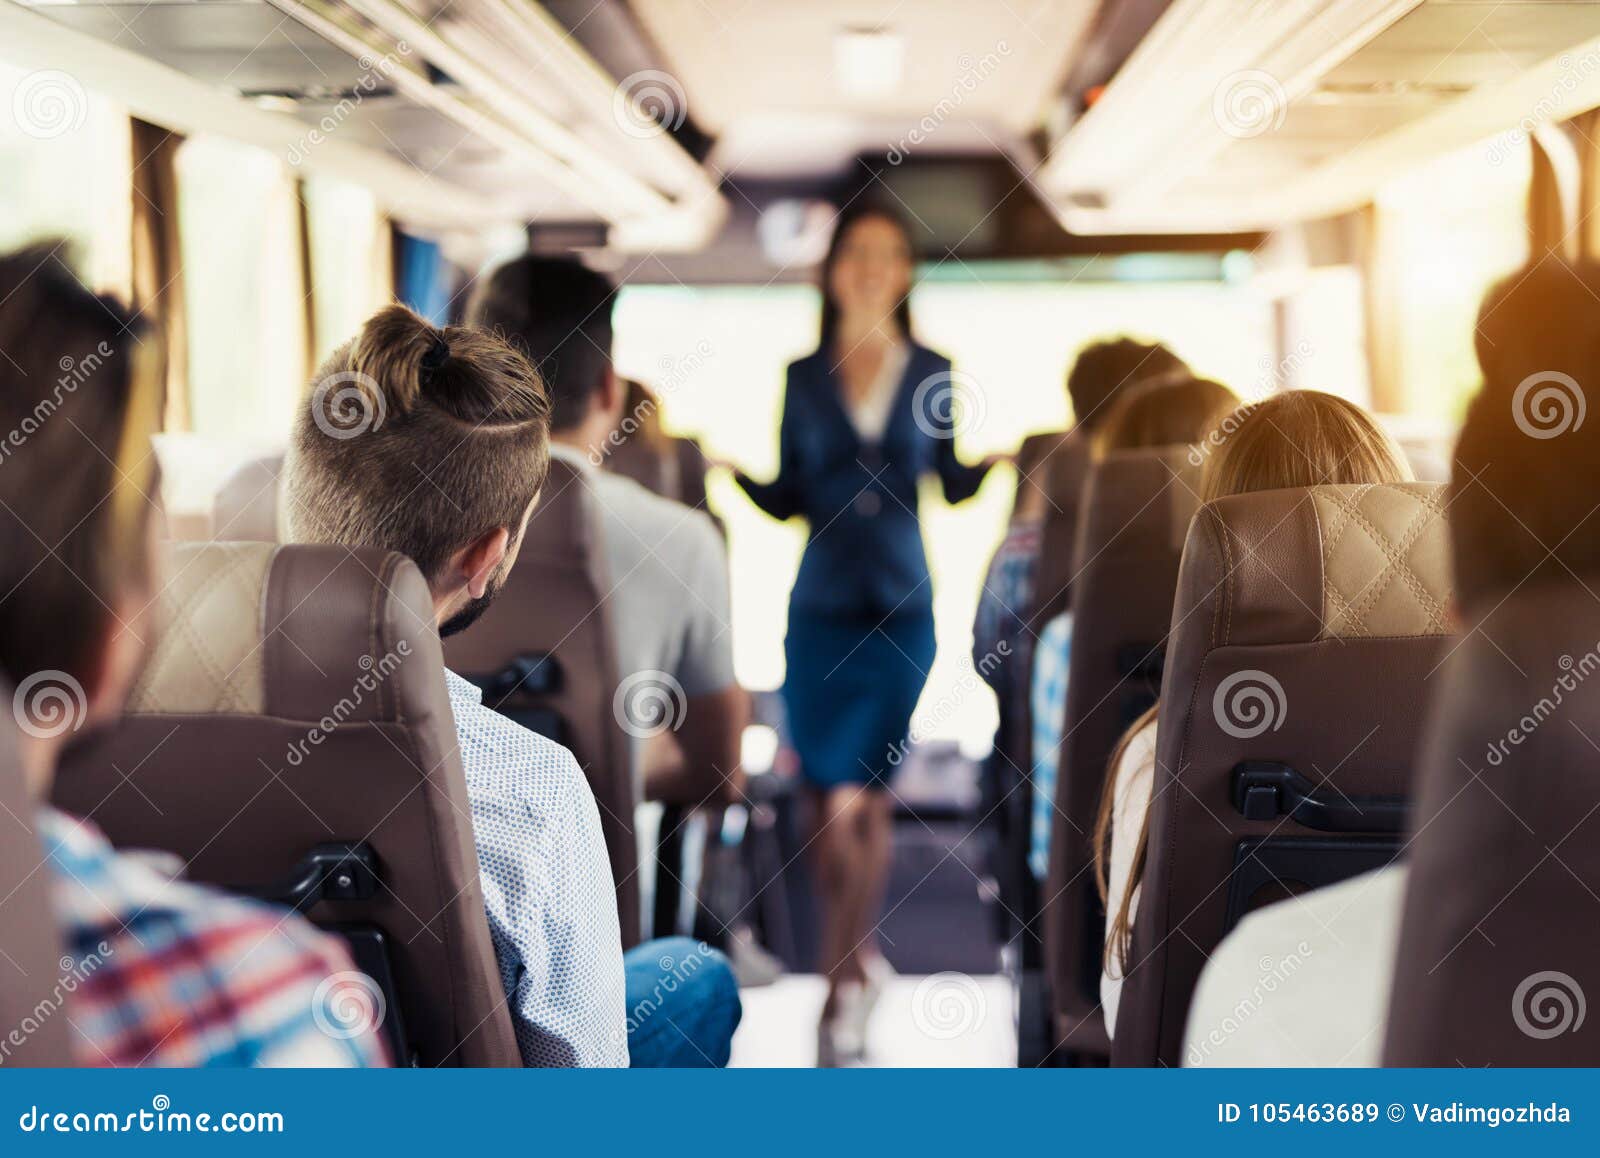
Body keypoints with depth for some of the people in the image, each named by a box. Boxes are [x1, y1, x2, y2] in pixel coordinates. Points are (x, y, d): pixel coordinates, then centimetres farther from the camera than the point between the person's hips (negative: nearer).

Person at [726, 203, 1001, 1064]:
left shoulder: (931, 374, 6)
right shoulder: (804, 378, 6)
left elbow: (954, 484, 11)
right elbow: (788, 500, 8)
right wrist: (733, 465, -8)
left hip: (901, 605, 0)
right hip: (822, 606, 0)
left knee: (868, 796, 1)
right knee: (835, 800, 0)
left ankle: (842, 986, 11)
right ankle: (860, 960, 23)